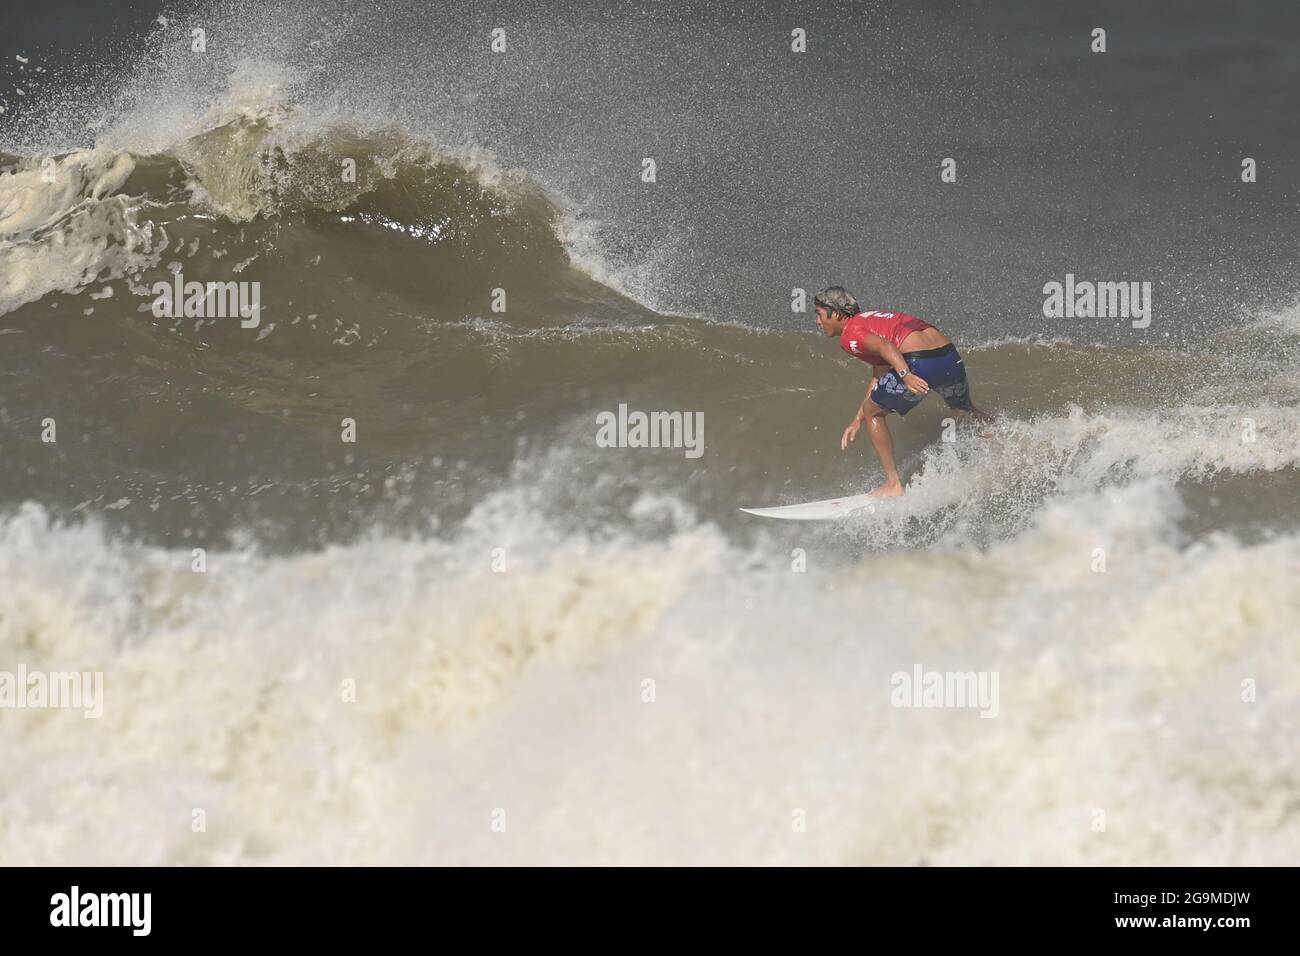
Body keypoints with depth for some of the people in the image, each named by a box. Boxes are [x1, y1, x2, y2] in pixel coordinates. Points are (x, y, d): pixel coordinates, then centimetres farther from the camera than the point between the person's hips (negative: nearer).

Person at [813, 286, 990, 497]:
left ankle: (894, 485, 12)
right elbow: (879, 377, 37)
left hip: (919, 363, -8)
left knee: (873, 412, 14)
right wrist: (857, 421, 38)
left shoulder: (850, 334, 5)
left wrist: (905, 375, -31)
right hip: (951, 358, 8)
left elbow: (885, 347, -16)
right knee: (967, 410, 34)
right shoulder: (870, 321, 33)